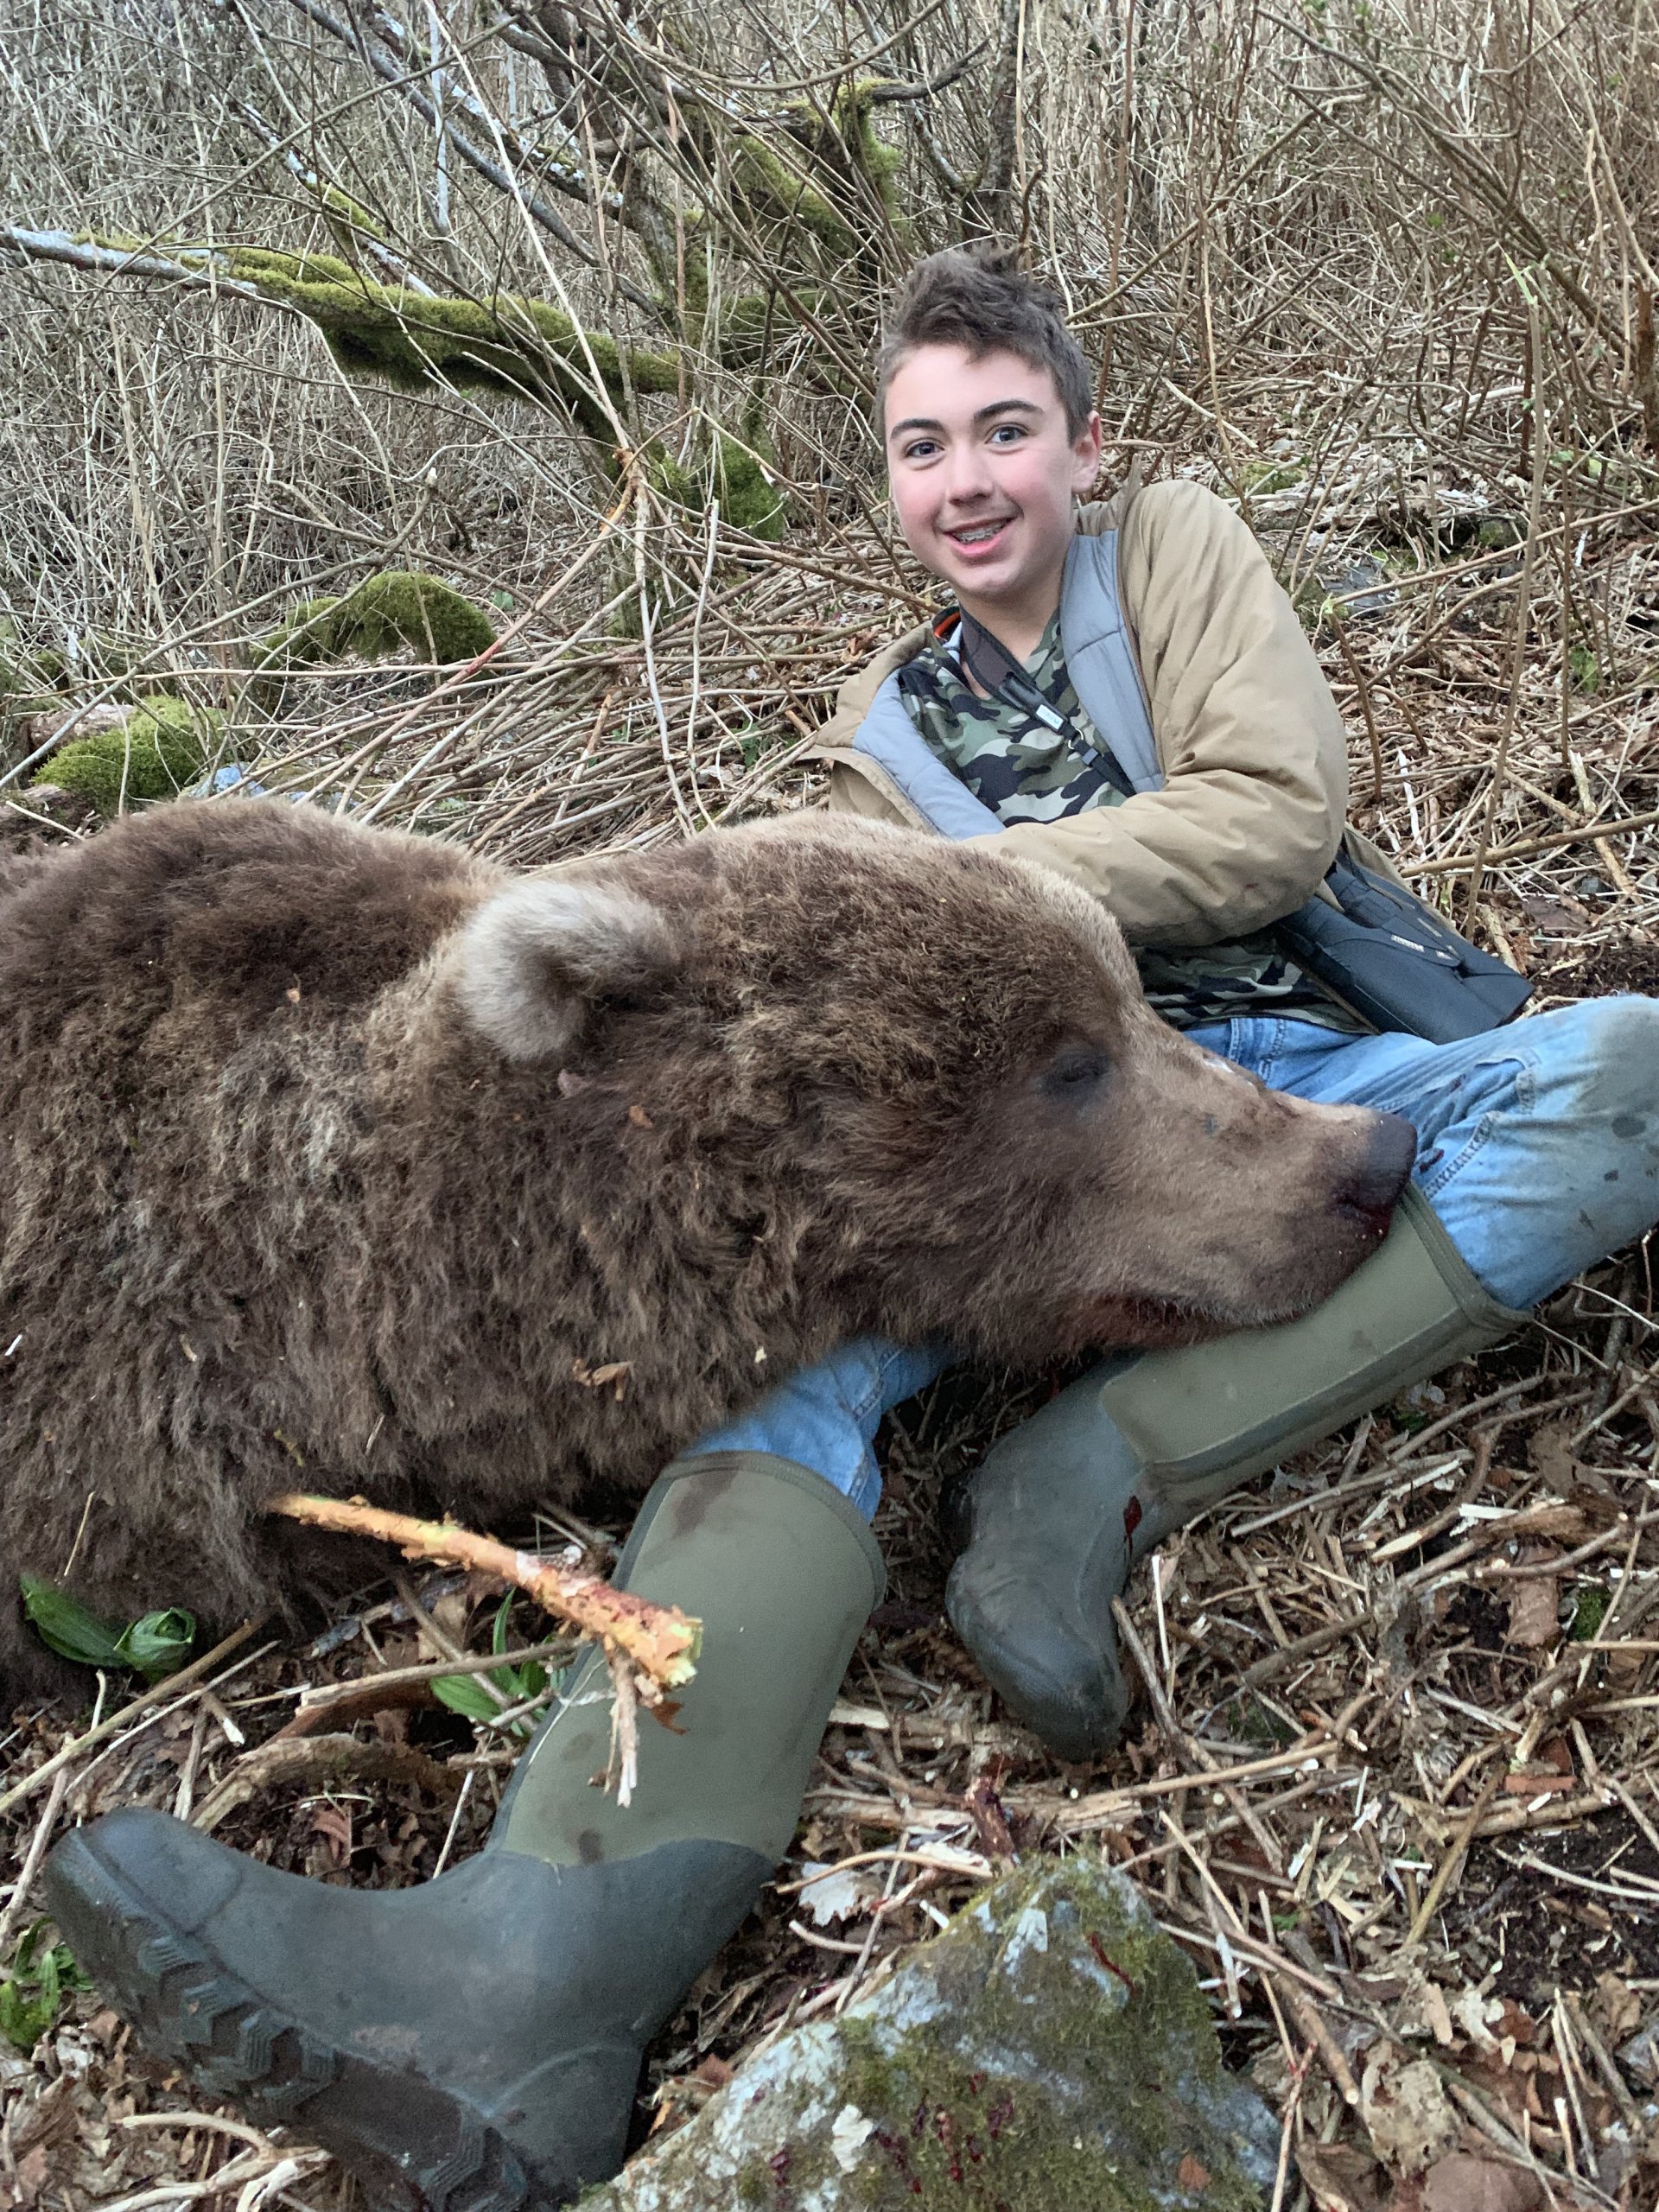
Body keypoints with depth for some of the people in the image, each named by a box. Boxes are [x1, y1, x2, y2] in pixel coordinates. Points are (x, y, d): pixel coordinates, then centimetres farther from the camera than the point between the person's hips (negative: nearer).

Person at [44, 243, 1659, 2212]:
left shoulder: (1173, 548, 12)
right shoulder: (883, 730, 21)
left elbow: (1281, 812, -4)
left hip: (1287, 1059, 0)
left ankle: (1110, 1466, -37)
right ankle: (552, 1970, -49)